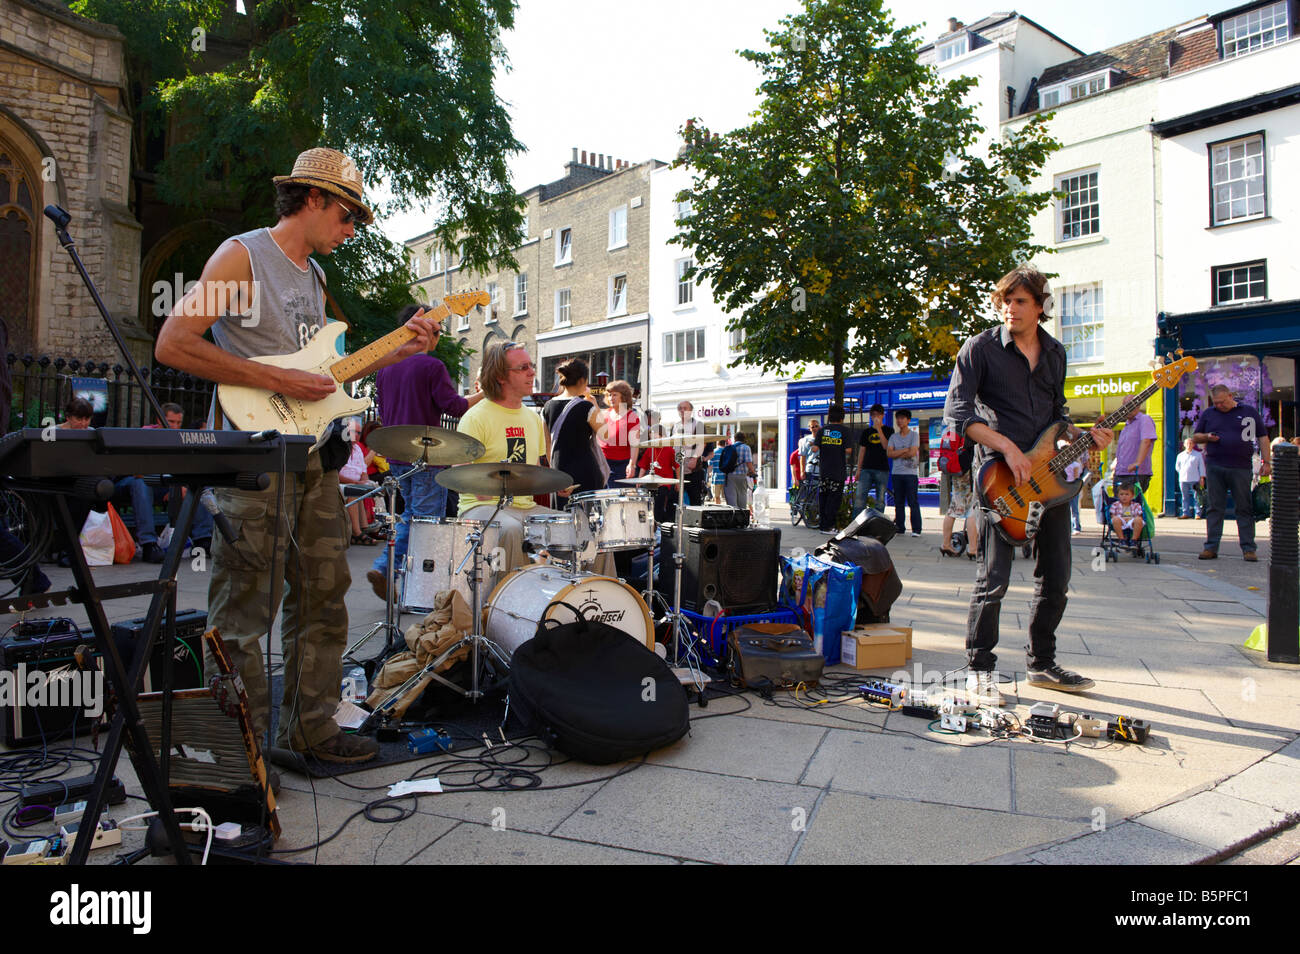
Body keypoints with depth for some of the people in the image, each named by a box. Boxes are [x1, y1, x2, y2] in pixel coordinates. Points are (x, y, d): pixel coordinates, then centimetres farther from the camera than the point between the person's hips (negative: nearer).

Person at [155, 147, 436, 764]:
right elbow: (172, 344, -15)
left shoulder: (315, 276, 19)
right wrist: (279, 381, -18)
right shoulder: (242, 255, -6)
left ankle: (309, 726, 24)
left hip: (314, 456, 8)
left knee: (323, 597, 11)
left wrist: (395, 352, 11)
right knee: (244, 610, -1)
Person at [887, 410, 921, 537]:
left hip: (911, 473, -4)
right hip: (897, 473, 4)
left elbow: (912, 453, -10)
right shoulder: (893, 437, 13)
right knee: (898, 502, 5)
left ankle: (916, 529, -4)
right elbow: (889, 453, 0)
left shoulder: (914, 435, 2)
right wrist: (905, 450, -7)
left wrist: (897, 454, -1)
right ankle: (899, 527, 12)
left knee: (913, 502, -6)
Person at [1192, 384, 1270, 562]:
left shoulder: (1249, 412, 8)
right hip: (1214, 467, 1)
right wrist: (1207, 437, -5)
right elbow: (1195, 437, 17)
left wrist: (1266, 462, 3)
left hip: (1241, 468, -1)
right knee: (1214, 508, 3)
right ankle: (1211, 547, 6)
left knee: (1245, 509, 1)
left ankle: (1248, 549, 5)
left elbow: (1263, 437, 9)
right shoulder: (1207, 414, 11)